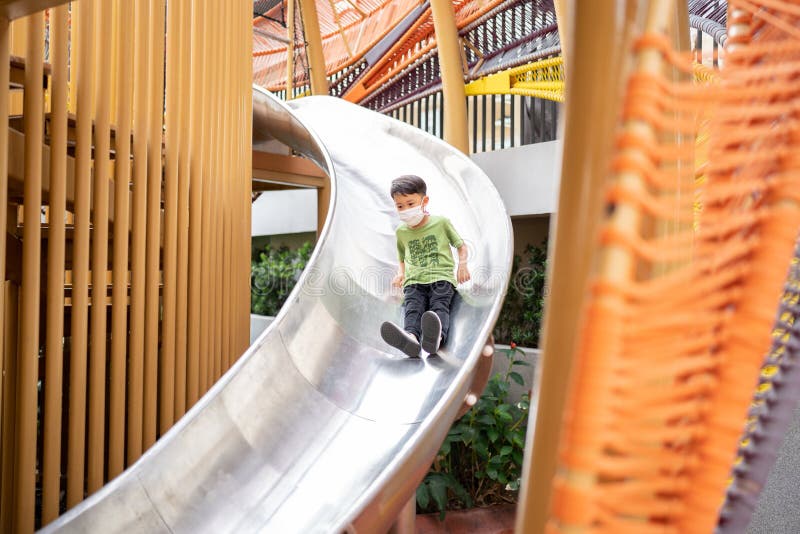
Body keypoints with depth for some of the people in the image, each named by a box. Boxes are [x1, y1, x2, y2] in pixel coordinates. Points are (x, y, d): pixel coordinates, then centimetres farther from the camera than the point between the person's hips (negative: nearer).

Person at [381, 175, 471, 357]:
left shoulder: (441, 222, 13)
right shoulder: (401, 232, 22)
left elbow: (461, 246, 20)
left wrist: (462, 265, 0)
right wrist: (401, 273, 14)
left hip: (441, 276, -2)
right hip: (414, 281, 2)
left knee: (440, 306, -31)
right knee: (413, 308, -29)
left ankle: (436, 336, -61)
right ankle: (410, 336, -59)